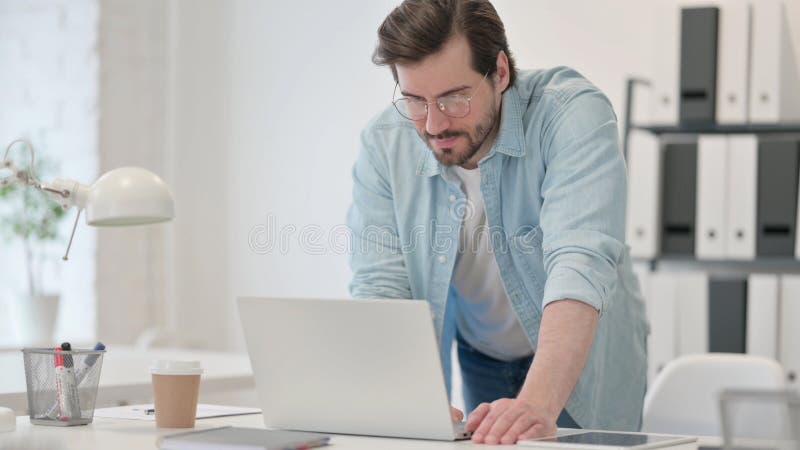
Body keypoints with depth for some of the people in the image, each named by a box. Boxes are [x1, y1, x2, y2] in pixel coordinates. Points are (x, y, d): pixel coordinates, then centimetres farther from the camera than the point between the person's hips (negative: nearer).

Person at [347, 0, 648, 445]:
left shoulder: (571, 112, -24)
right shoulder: (383, 145, -13)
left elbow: (580, 265, -36)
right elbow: (379, 288, -16)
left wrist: (538, 404, -49)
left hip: (579, 363, -3)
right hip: (478, 361, 3)